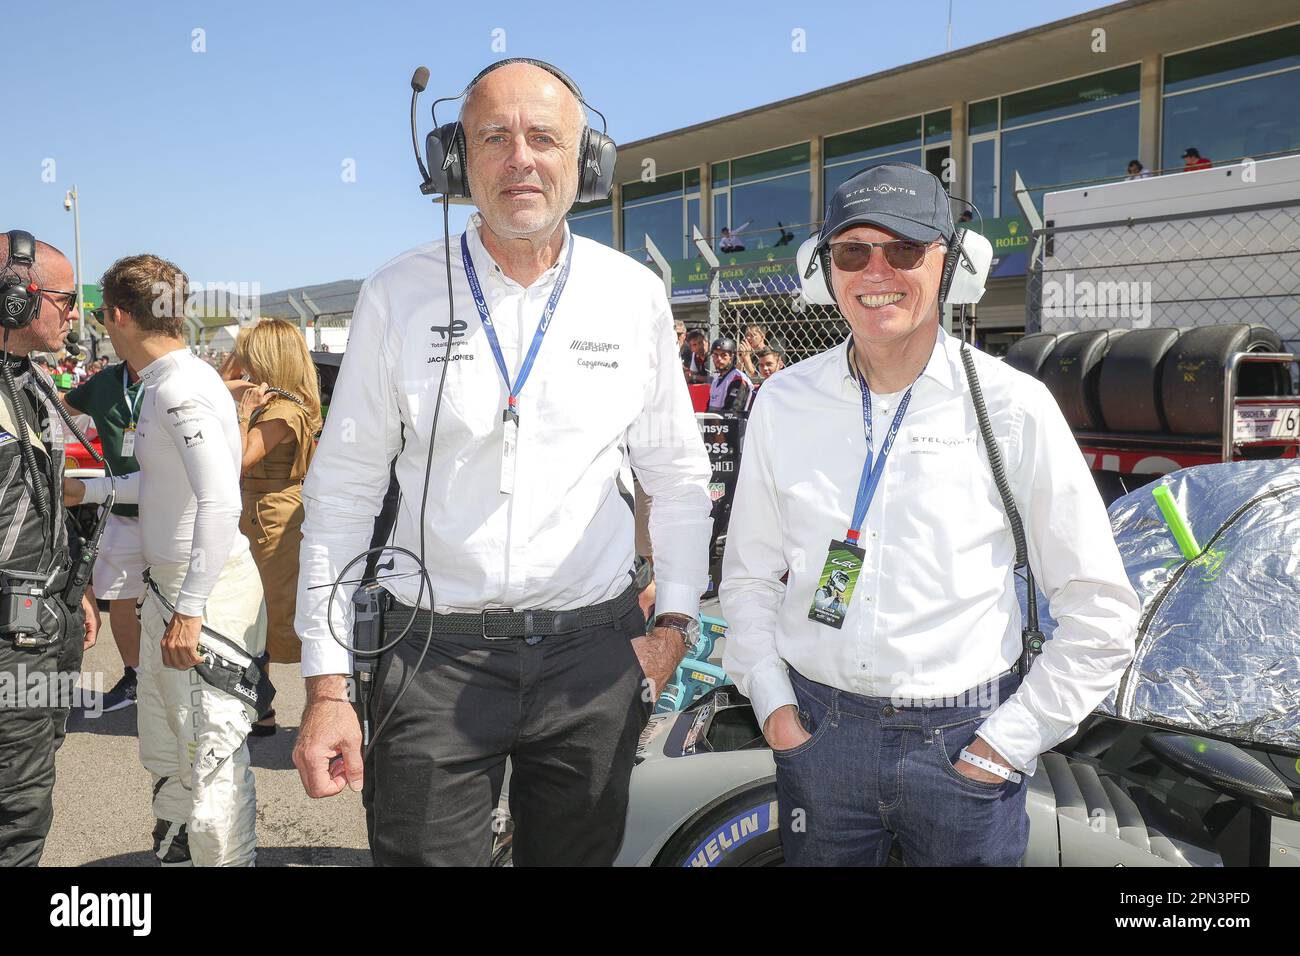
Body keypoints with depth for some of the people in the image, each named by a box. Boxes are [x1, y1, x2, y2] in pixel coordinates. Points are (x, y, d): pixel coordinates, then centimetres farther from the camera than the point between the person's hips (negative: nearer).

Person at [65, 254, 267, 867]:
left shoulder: (180, 386, -20)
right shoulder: (164, 383, 11)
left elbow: (220, 502, -29)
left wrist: (189, 609, -28)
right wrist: (88, 490, 27)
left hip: (208, 588, -11)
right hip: (168, 584, 11)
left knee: (212, 761, -4)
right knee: (164, 753, 23)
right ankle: (172, 854, 41)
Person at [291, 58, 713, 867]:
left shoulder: (635, 295, 1)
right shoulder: (400, 295, -2)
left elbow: (677, 476, 9)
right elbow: (343, 491, -1)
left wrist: (675, 622, 2)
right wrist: (327, 686, -4)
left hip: (594, 654, 2)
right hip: (436, 652, -1)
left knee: (578, 853, 15)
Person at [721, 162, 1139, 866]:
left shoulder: (1014, 408, -7)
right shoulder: (783, 403, 1)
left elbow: (1100, 610, -4)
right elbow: (749, 574, 9)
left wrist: (1008, 742, -7)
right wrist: (772, 703, 0)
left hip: (961, 745, -2)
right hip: (816, 728, 2)